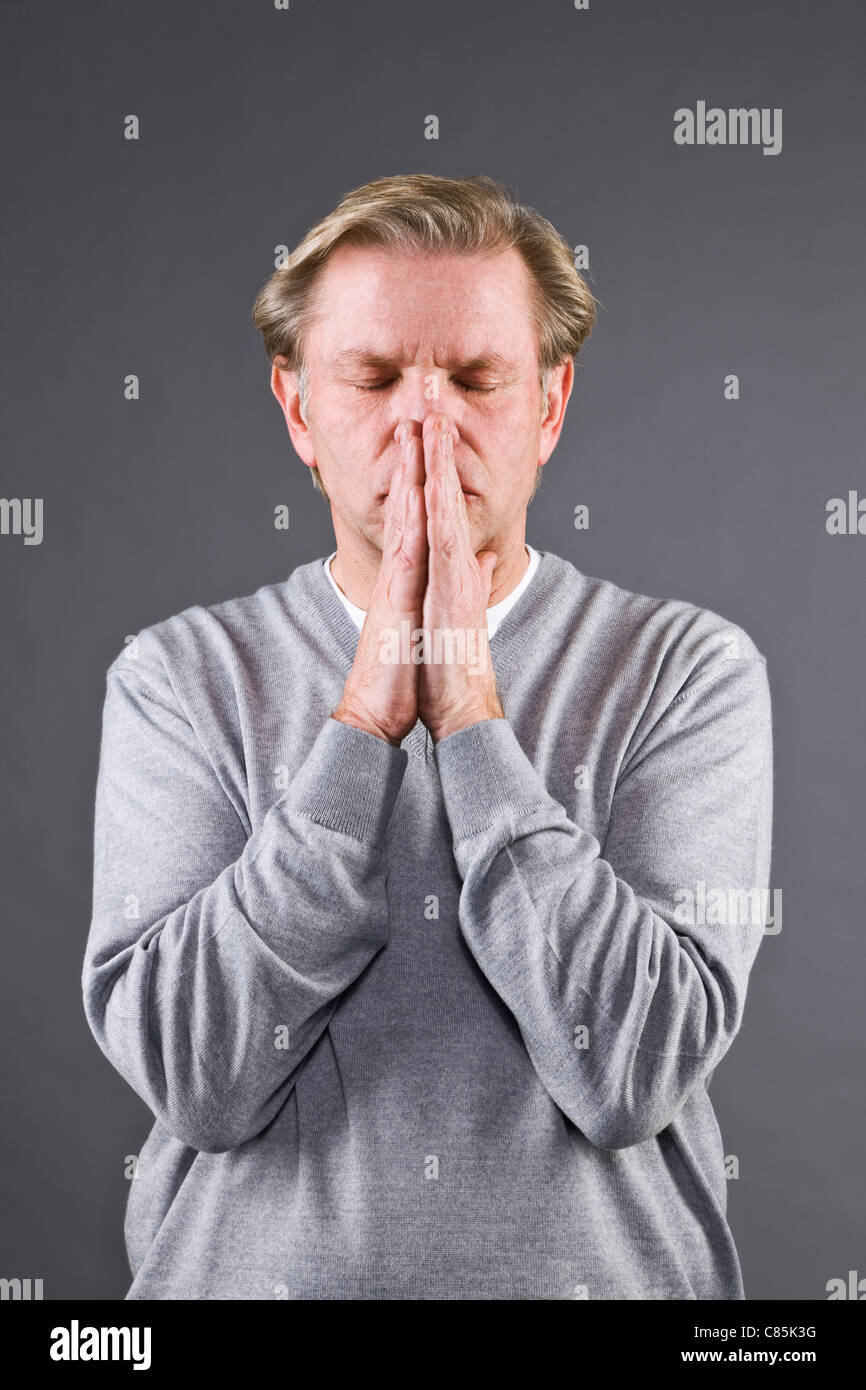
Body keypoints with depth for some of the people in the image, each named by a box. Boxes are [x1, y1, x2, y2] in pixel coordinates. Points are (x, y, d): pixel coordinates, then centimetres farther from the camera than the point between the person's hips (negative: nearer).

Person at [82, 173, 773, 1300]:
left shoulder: (691, 667, -6)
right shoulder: (177, 676, -4)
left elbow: (632, 1074, -16)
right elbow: (195, 1076, -14)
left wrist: (468, 709, -17)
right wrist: (367, 712, -17)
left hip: (599, 1265, 0)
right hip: (248, 1267, 1)